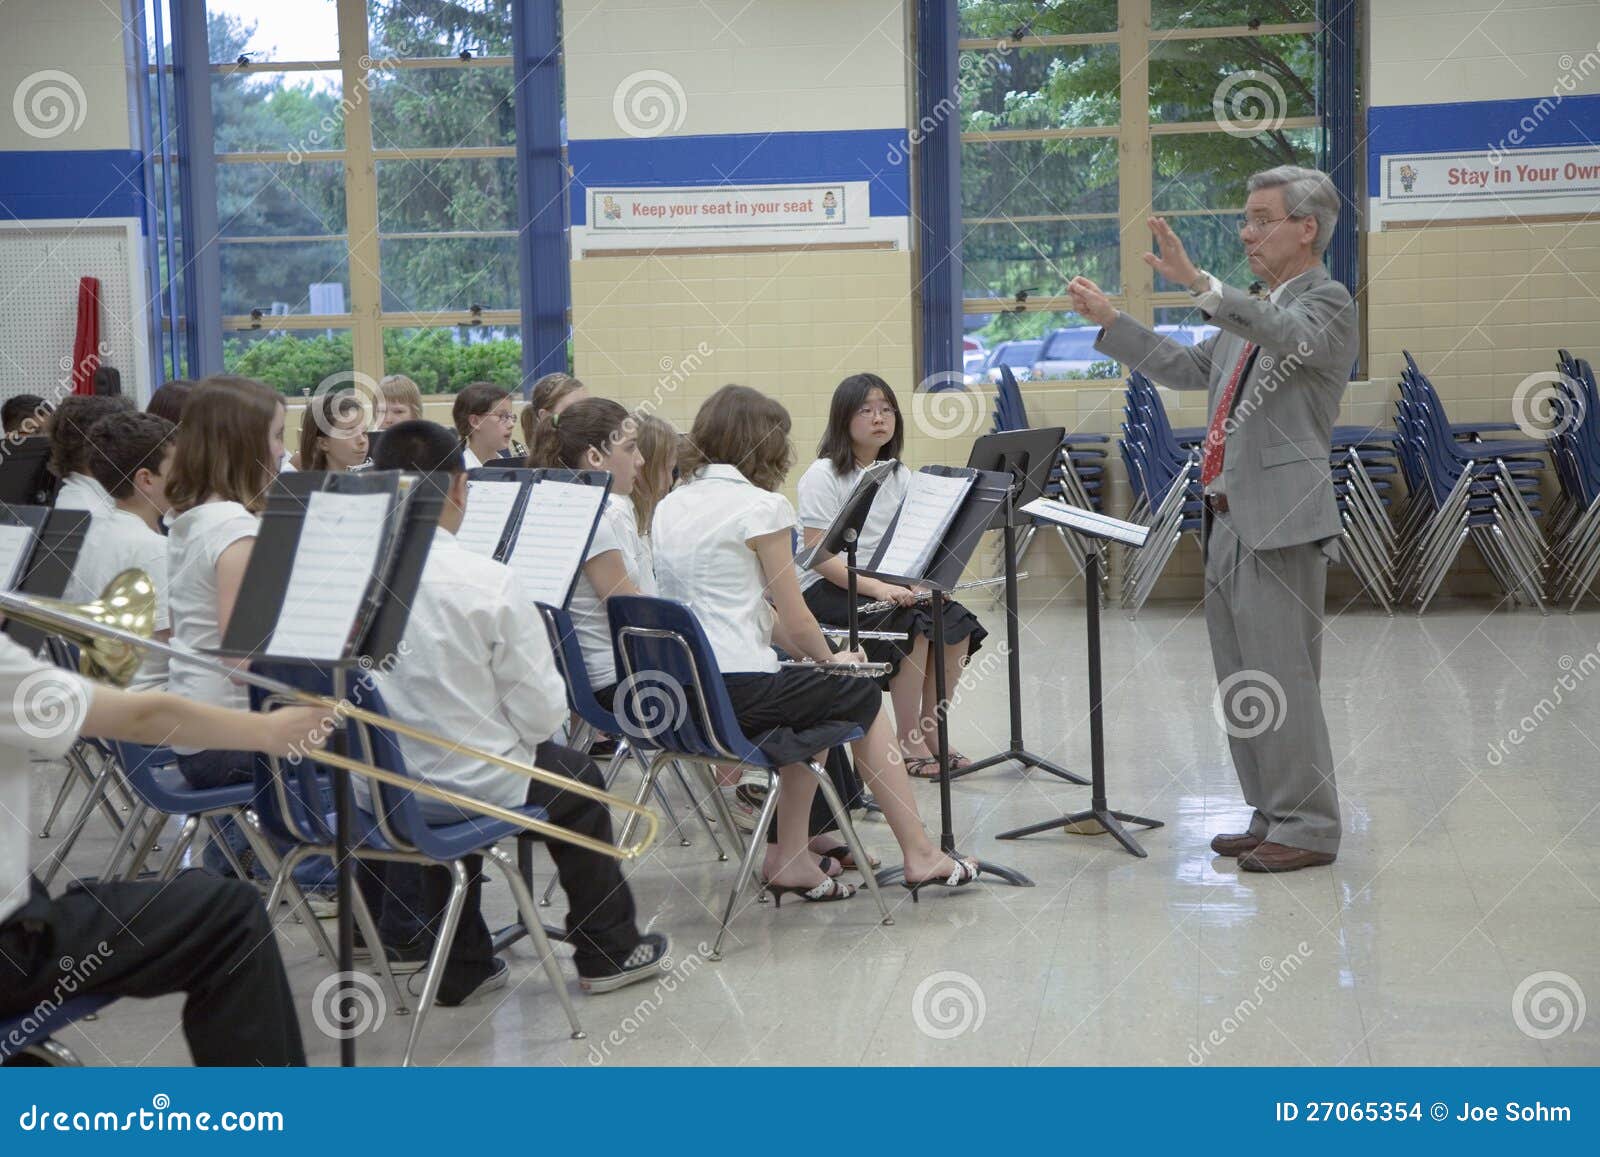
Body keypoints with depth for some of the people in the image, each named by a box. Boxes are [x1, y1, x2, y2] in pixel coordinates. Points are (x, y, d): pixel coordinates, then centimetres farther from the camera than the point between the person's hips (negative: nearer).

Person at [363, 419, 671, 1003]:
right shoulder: (487, 583, -21)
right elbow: (542, 715, -15)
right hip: (469, 787, -4)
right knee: (577, 777, 24)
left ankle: (463, 966, 38)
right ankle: (608, 951, 36)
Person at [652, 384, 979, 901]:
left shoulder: (668, 508, 13)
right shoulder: (760, 506, -9)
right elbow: (795, 621, -6)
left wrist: (818, 656, 15)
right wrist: (830, 659, 15)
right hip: (737, 692, -7)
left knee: (808, 689, 29)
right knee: (861, 693, 17)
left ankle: (791, 857, 23)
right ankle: (919, 854, 21)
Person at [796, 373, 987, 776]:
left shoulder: (897, 476, 11)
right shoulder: (823, 477, -10)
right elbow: (818, 556, -17)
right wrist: (876, 587, -27)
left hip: (885, 582, 7)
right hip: (826, 588, -7)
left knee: (957, 622, -14)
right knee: (912, 624, -28)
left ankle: (929, 732, -2)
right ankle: (910, 745, -20)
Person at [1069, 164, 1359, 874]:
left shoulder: (1326, 302, -8)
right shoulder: (1252, 315, 21)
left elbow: (1289, 337, -30)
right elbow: (1188, 368, 26)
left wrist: (1198, 283, -41)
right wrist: (1108, 321, 21)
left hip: (1280, 523, -10)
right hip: (1230, 521, 10)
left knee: (1280, 679, -7)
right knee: (1240, 684, 13)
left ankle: (1307, 827, 2)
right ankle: (1271, 816, 23)